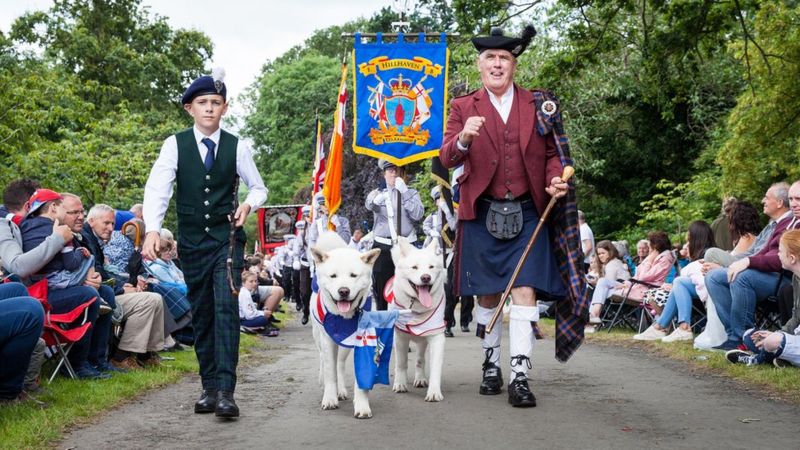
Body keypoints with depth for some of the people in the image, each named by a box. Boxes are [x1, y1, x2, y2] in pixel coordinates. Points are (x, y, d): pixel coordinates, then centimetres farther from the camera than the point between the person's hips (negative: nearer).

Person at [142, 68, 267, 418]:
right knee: (201, 314, 7)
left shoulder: (237, 147, 0)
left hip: (227, 238, -1)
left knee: (226, 309, -14)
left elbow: (258, 187, 12)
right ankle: (209, 387, 14)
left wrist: (249, 204, -11)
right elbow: (157, 188, -12)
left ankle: (225, 390, -17)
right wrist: (152, 229, -28)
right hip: (192, 241, 1)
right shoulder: (175, 145, -2)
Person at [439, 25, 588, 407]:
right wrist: (462, 139, -29)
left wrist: (554, 180, -7)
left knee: (524, 291, -8)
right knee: (487, 294, 8)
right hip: (482, 215, 0)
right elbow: (447, 158, -6)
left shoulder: (538, 105, 9)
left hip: (527, 215, 0)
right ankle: (491, 366, 23)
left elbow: (552, 154, 14)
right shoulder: (463, 107, 5)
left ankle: (520, 376, -8)